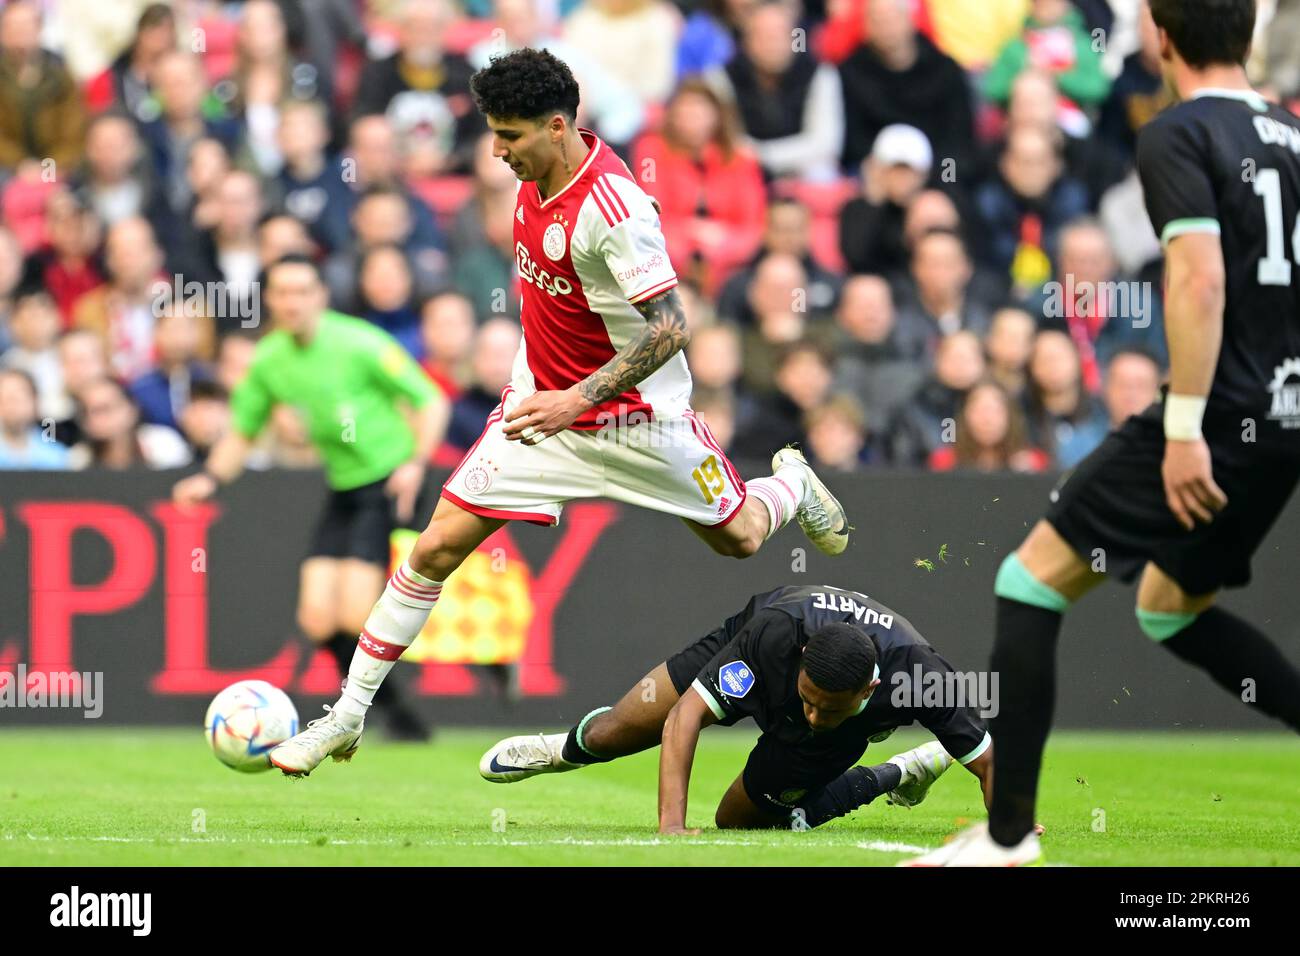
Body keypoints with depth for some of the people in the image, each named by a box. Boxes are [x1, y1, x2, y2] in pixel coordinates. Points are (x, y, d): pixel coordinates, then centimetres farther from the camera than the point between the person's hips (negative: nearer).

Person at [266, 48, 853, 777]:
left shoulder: (613, 206, -28)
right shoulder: (537, 178, -5)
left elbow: (671, 327, -27)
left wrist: (577, 399, -29)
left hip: (636, 417, -5)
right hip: (544, 402, 6)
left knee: (738, 538, 15)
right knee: (438, 547, -6)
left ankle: (792, 484, 52)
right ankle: (348, 716, 0)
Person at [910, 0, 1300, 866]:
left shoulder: (1177, 138, -9)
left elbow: (1200, 278, -20)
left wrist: (1184, 428, -22)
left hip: (1219, 413, -8)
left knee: (1032, 579, -1)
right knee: (1171, 607, 26)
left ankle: (1007, 831, -5)